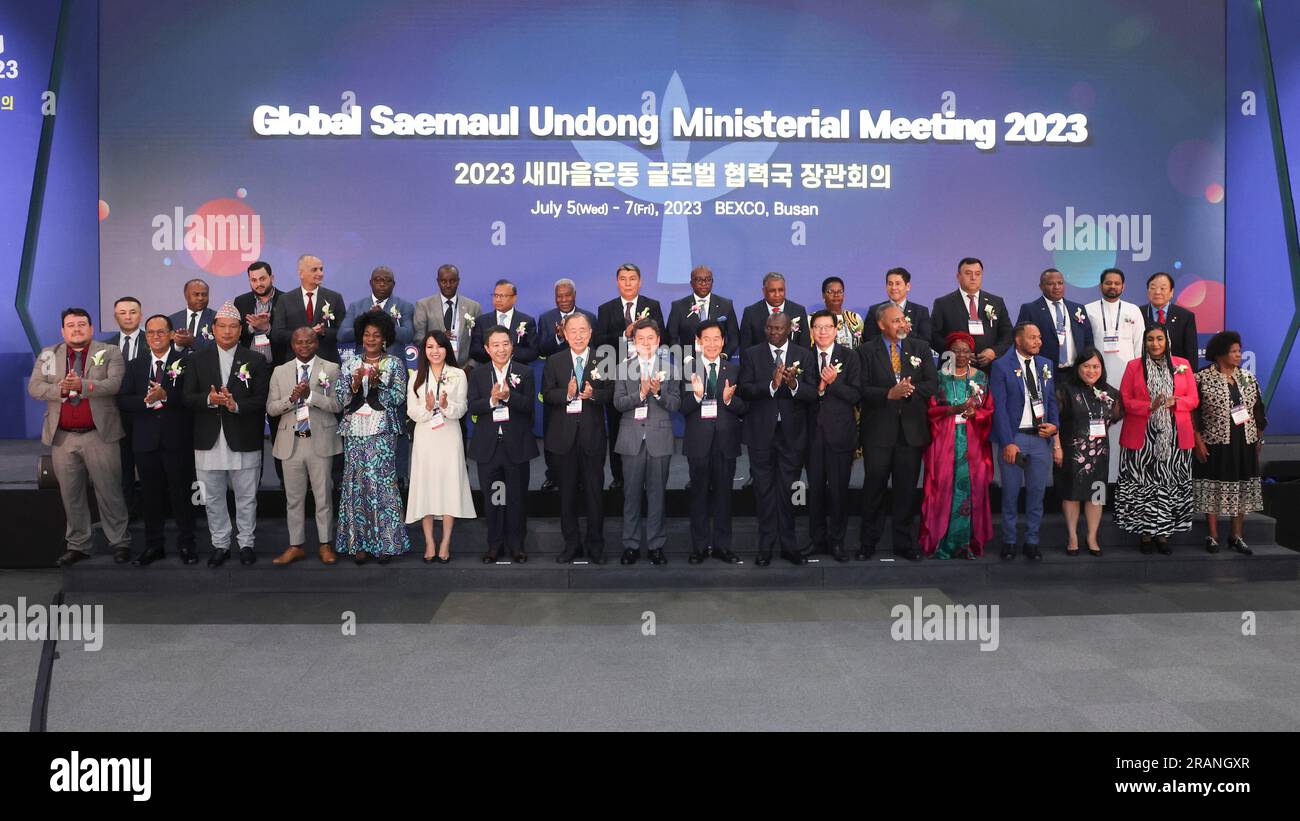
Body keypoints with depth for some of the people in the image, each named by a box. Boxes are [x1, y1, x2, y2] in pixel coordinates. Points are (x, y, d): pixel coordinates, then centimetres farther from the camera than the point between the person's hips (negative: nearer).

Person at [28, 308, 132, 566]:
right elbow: (34, 387, 2)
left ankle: (120, 542, 12)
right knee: (70, 494, 10)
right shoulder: (48, 355, 10)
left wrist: (82, 385, -25)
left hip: (99, 435, -3)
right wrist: (61, 389, -16)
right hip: (62, 436, 3)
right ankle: (78, 545, 21)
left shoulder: (110, 352, 2)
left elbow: (114, 383, -12)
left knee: (109, 492, 2)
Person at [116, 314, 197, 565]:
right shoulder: (135, 366, 12)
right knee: (151, 494, 11)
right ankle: (153, 545, 21)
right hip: (146, 441, 4)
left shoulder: (185, 362, 0)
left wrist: (165, 396, -23)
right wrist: (146, 401, -14)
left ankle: (186, 545, 13)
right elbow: (122, 401, 3)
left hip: (177, 440, -3)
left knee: (181, 493, 3)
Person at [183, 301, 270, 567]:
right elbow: (188, 398, 1)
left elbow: (261, 400, -4)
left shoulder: (256, 360, 2)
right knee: (213, 498, 10)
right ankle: (220, 545, 23)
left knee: (246, 498, 7)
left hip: (244, 442, -2)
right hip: (209, 441, 2)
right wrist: (209, 399, -18)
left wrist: (236, 404, -20)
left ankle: (247, 544, 20)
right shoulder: (198, 359, 7)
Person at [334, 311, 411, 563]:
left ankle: (385, 542, 3)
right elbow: (339, 396, 6)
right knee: (355, 483, 1)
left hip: (382, 432, -2)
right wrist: (355, 383, -11)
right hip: (354, 431, 2)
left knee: (381, 483, -6)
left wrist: (377, 383, -14)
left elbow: (399, 397, -2)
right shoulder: (349, 362, 12)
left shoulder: (395, 364, 6)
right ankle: (360, 542, 8)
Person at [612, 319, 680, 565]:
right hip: (632, 439, 0)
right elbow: (618, 403, -1)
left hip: (659, 439, 0)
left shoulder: (669, 368, 6)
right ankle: (631, 545, 13)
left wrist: (658, 392, -17)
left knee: (657, 493, 4)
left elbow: (676, 404, 1)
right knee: (631, 493, 4)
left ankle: (656, 544, 13)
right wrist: (641, 393, -16)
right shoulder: (624, 369, 8)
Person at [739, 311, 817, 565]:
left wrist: (794, 385, -21)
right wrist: (772, 384, -22)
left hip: (792, 432, 1)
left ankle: (787, 544, 16)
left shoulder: (804, 356, 6)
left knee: (788, 490, 6)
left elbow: (813, 394, -2)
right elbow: (745, 389, -7)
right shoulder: (751, 354, 4)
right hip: (762, 432, 0)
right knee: (764, 490, 4)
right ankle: (766, 546, 12)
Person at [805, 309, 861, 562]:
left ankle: (836, 541, 14)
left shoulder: (849, 357, 1)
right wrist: (819, 388, -16)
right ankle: (817, 539, 20)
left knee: (839, 488, 2)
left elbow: (856, 395, -5)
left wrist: (833, 382, -18)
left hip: (840, 431, -2)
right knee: (815, 487, 7)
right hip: (813, 430, 2)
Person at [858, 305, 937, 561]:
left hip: (912, 430, 2)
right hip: (878, 431, -2)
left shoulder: (921, 348, 10)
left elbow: (932, 383, 2)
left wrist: (909, 390, -13)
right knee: (874, 487, 4)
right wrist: (890, 393, -20)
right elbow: (862, 389, -8)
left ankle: (904, 543, 19)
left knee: (906, 489, 8)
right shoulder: (866, 352, 1)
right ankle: (868, 543, 15)